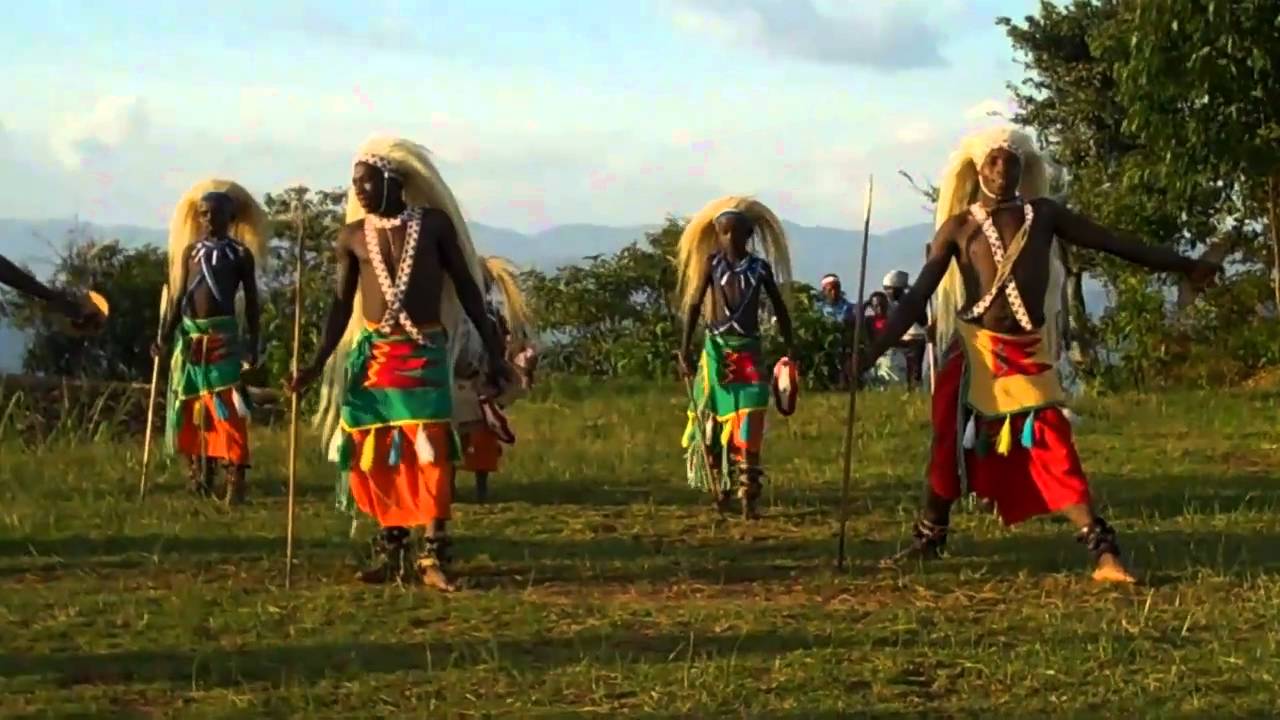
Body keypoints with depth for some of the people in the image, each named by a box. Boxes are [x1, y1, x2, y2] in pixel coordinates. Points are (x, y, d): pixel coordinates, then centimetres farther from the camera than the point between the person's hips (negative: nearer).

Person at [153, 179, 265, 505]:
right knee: (190, 408, 9)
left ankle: (236, 479, -14)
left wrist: (253, 345, -4)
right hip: (190, 337, 4)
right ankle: (199, 477, 19)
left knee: (227, 409, -12)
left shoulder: (241, 254, 0)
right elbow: (178, 297, 11)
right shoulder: (190, 251, 9)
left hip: (223, 337, -4)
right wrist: (165, 337, 4)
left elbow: (251, 302, 2)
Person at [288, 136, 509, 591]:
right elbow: (342, 305, 11)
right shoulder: (352, 236, 7)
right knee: (377, 456, 4)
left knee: (430, 453, -11)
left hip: (424, 352, -3)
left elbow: (467, 288, 5)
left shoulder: (434, 224, 0)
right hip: (372, 355, 3)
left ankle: (433, 554, -10)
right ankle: (391, 551, 14)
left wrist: (494, 352, 2)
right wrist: (317, 364, 2)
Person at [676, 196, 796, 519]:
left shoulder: (760, 267, 2)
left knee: (749, 424, -10)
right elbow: (694, 304, -7)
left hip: (749, 350, 0)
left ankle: (748, 496, -12)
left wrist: (790, 353, 7)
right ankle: (720, 486, 24)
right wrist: (685, 349, -17)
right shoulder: (712, 262, -1)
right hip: (717, 348, 0)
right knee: (715, 420, 7)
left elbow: (780, 310, 10)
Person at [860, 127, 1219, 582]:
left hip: (1028, 353, 0)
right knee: (951, 446, 3)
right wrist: (872, 352, -8)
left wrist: (1185, 266, 14)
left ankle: (1104, 552, -15)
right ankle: (928, 541, 20)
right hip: (974, 351, 0)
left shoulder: (1043, 214, 7)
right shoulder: (959, 227, 2)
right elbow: (918, 296, 0)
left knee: (1052, 448, -10)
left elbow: (1113, 243, 12)